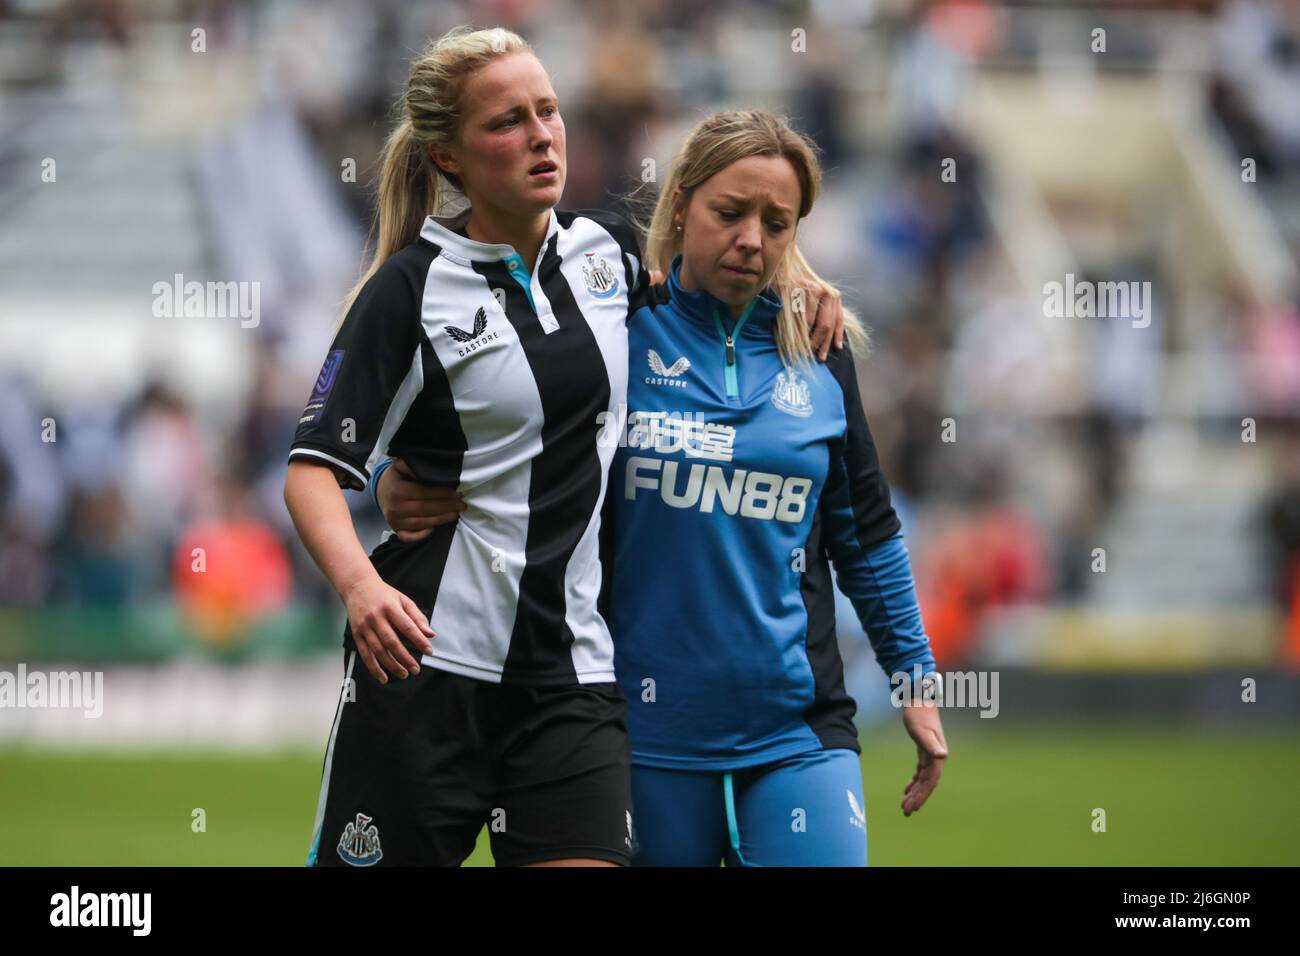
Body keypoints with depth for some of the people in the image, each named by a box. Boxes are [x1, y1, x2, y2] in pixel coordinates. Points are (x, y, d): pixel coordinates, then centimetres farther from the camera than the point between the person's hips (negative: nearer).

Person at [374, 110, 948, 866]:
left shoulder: (819, 352, 8)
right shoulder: (614, 328, -2)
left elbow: (866, 533, 18)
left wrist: (914, 673, 20)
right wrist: (397, 486, -17)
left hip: (797, 732, 2)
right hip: (650, 736, -2)